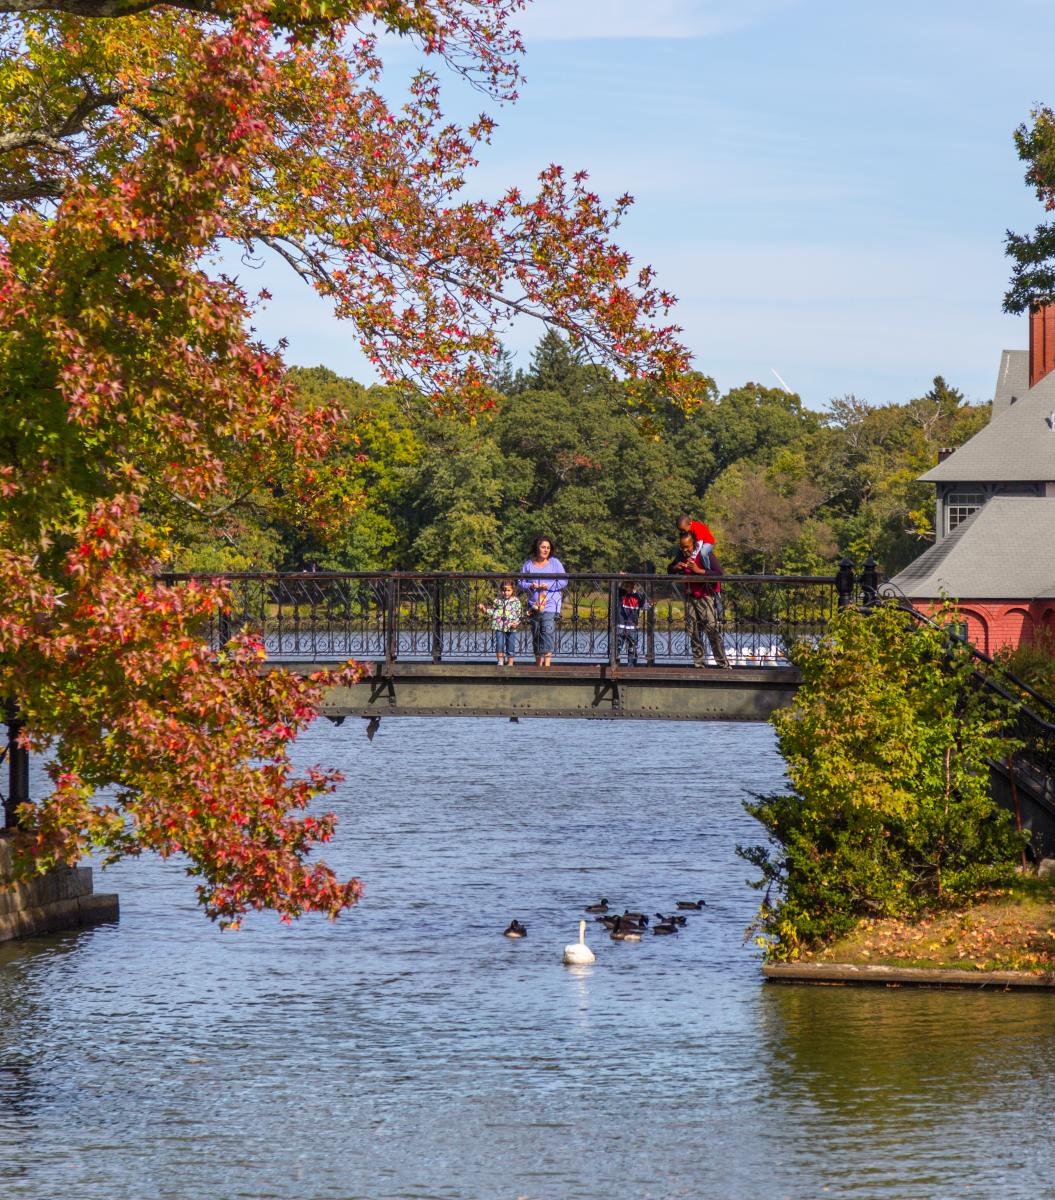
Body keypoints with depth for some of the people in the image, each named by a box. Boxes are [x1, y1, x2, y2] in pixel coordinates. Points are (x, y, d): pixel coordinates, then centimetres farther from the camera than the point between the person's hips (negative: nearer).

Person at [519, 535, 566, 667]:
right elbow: (521, 583, 9)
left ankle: (547, 661, -23)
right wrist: (531, 586, -11)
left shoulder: (555, 562, 3)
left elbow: (563, 581, 1)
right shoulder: (528, 564, 8)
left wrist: (549, 586, -13)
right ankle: (538, 662, 16)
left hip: (550, 604, -3)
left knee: (548, 630, -17)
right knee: (536, 633, 7)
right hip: (534, 604, 3)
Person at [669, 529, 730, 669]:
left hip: (706, 597, -6)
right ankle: (699, 663, 11)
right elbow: (669, 570, 17)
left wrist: (699, 570, -29)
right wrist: (676, 567, -7)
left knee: (712, 630, -12)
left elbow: (719, 574, -21)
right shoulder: (681, 555, 5)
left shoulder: (706, 554, -14)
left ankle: (723, 663, -10)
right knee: (693, 631, 4)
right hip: (690, 597, 6)